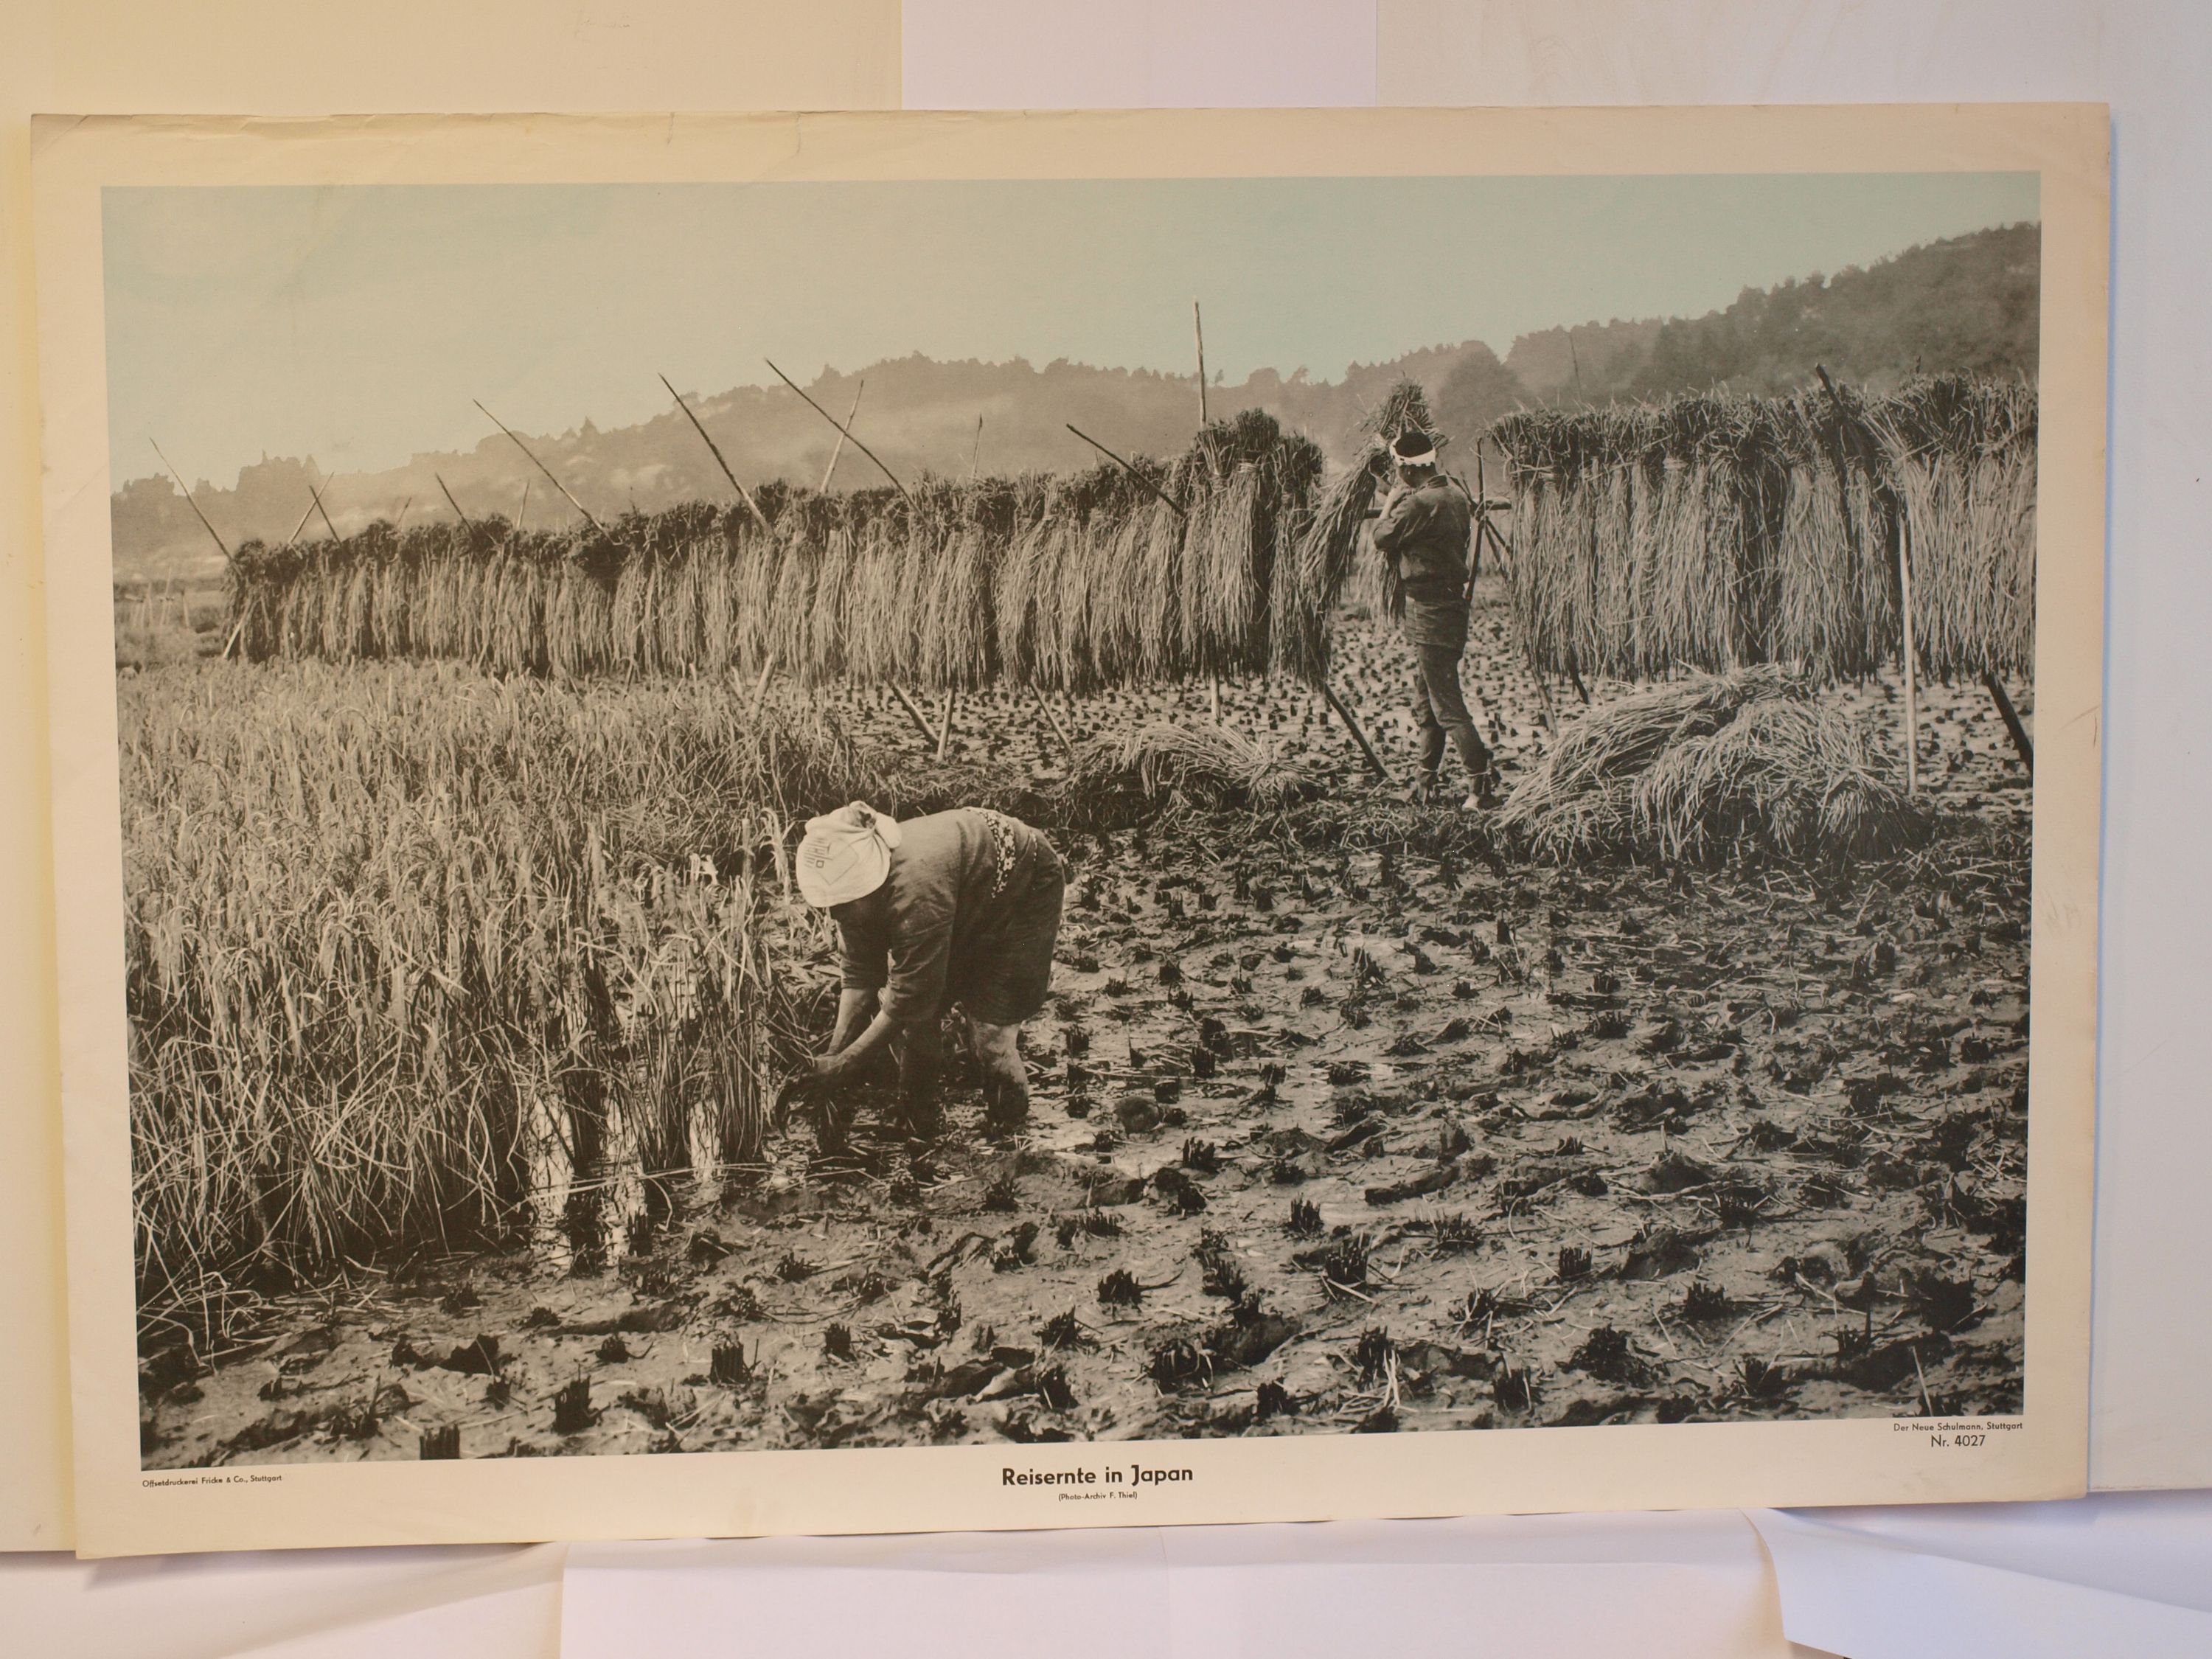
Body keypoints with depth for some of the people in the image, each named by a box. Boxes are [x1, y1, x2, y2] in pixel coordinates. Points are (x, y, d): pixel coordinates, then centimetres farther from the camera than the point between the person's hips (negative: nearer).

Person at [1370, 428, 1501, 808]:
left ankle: (1482, 779, -9)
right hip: (1451, 598, 10)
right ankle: (1426, 783, 23)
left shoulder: (1419, 503, -18)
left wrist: (1393, 499, 5)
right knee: (1426, 702, 16)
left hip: (1428, 606, -10)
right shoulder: (1457, 495, 10)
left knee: (1446, 703, -7)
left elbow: (1382, 537, -9)